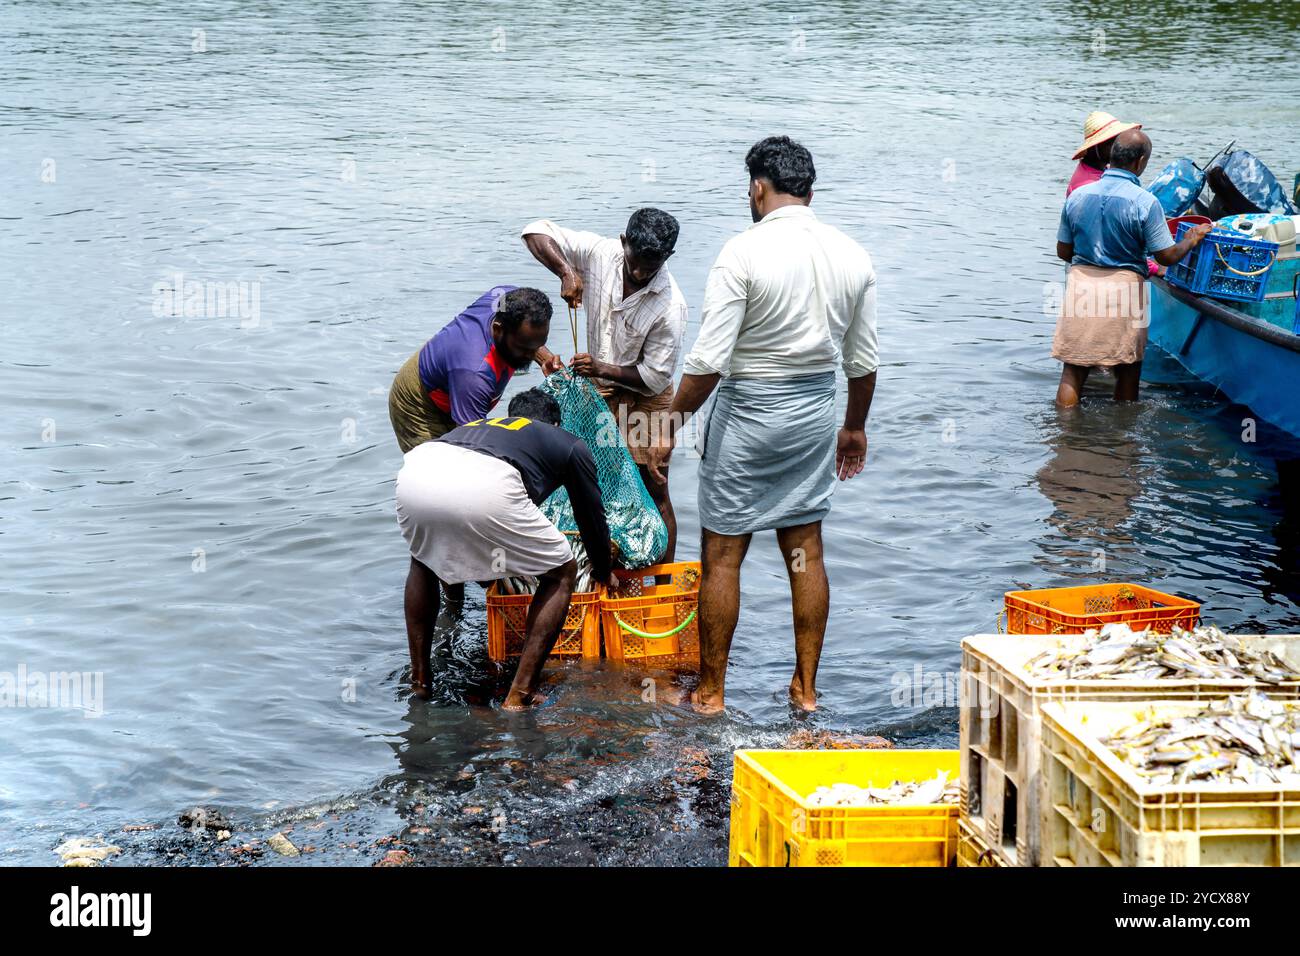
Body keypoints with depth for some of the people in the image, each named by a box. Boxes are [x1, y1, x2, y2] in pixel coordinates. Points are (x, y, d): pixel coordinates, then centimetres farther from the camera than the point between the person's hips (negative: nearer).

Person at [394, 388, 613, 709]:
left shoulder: (479, 424, 45)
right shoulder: (570, 445, 33)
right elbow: (592, 518, 39)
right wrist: (604, 575, 58)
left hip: (415, 475, 5)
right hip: (485, 489, -5)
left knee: (423, 559, 38)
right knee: (562, 575, 19)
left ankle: (419, 681, 34)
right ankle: (519, 696, 14)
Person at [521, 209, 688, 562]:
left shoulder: (670, 306, -27)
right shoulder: (600, 252, -16)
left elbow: (655, 377, -19)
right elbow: (536, 232, -12)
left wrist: (602, 369, -26)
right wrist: (566, 272, -27)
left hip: (644, 399, -5)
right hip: (599, 392, 5)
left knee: (654, 496, -1)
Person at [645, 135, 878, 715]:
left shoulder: (744, 252, -15)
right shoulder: (851, 256, 2)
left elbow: (708, 361, -19)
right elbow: (863, 361, 8)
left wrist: (671, 426, -9)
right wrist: (854, 427, 22)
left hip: (748, 411, -5)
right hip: (816, 410, 5)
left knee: (722, 554, 4)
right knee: (805, 549, 13)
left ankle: (711, 690, 10)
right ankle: (806, 687, 18)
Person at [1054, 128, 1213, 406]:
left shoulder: (1077, 196, 2)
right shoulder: (1145, 202, -11)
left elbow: (1063, 251, 9)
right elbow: (1167, 257, -6)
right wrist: (1192, 239, 13)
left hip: (1081, 283, 3)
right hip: (1123, 289, -3)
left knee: (1073, 369, 8)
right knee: (1127, 370, 13)